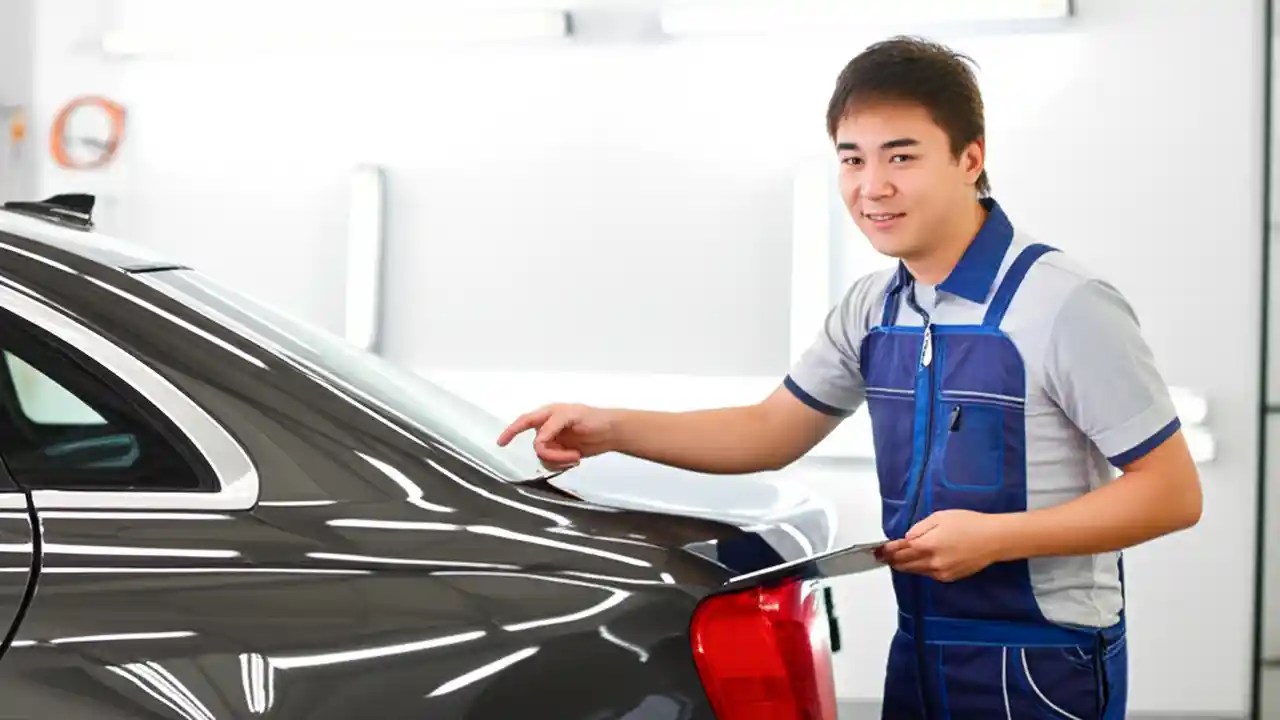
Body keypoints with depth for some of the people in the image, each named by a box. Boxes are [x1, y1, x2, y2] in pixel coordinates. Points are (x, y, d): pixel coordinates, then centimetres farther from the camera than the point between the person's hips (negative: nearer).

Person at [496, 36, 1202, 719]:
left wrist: (994, 536, -21)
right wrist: (613, 429, 1)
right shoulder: (873, 307, 3)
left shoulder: (1063, 306, -18)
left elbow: (1171, 491, -14)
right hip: (919, 653, 7)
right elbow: (770, 432, 13)